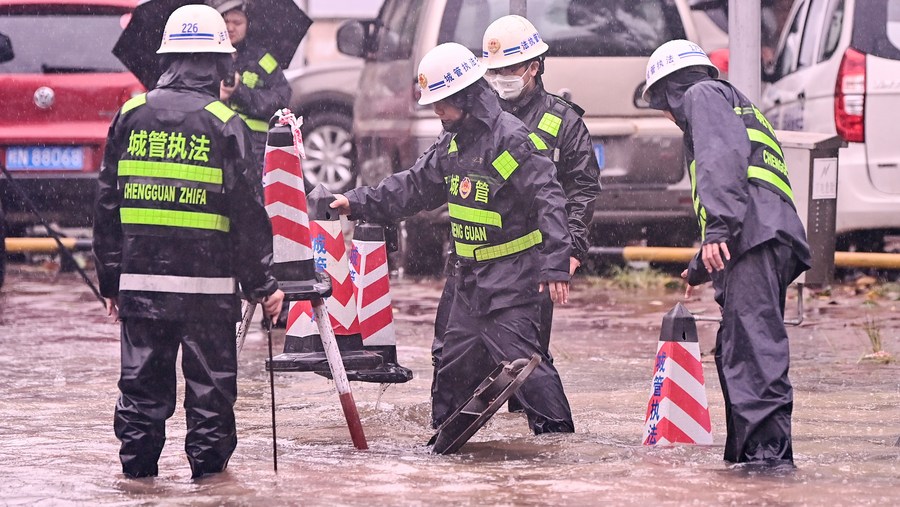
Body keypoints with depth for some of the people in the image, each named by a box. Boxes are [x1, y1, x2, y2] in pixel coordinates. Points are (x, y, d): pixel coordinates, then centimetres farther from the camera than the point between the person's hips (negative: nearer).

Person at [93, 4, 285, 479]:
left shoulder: (131, 115, 5)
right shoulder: (223, 124, -6)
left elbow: (107, 204, 8)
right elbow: (246, 212, -6)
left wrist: (111, 279, 16)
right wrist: (263, 285, 2)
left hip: (140, 277, 3)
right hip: (206, 279, -3)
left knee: (142, 373, 10)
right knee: (210, 374, 6)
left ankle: (137, 458, 12)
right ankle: (208, 459, 8)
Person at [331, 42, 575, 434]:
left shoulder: (510, 138, -16)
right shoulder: (453, 142, 11)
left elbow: (548, 201, -19)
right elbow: (414, 186, 20)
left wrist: (556, 266, -25)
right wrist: (358, 203, 13)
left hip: (513, 270, -8)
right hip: (471, 273, 8)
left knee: (516, 350, -13)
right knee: (458, 352, 13)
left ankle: (556, 430, -8)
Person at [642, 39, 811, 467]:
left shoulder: (703, 95, 10)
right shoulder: (742, 110, 39)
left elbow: (722, 155, -11)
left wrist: (718, 227, -23)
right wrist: (699, 269, 54)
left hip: (754, 236, -10)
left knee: (755, 345, -18)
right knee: (735, 352, 14)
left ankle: (769, 448, -27)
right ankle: (746, 449, 14)